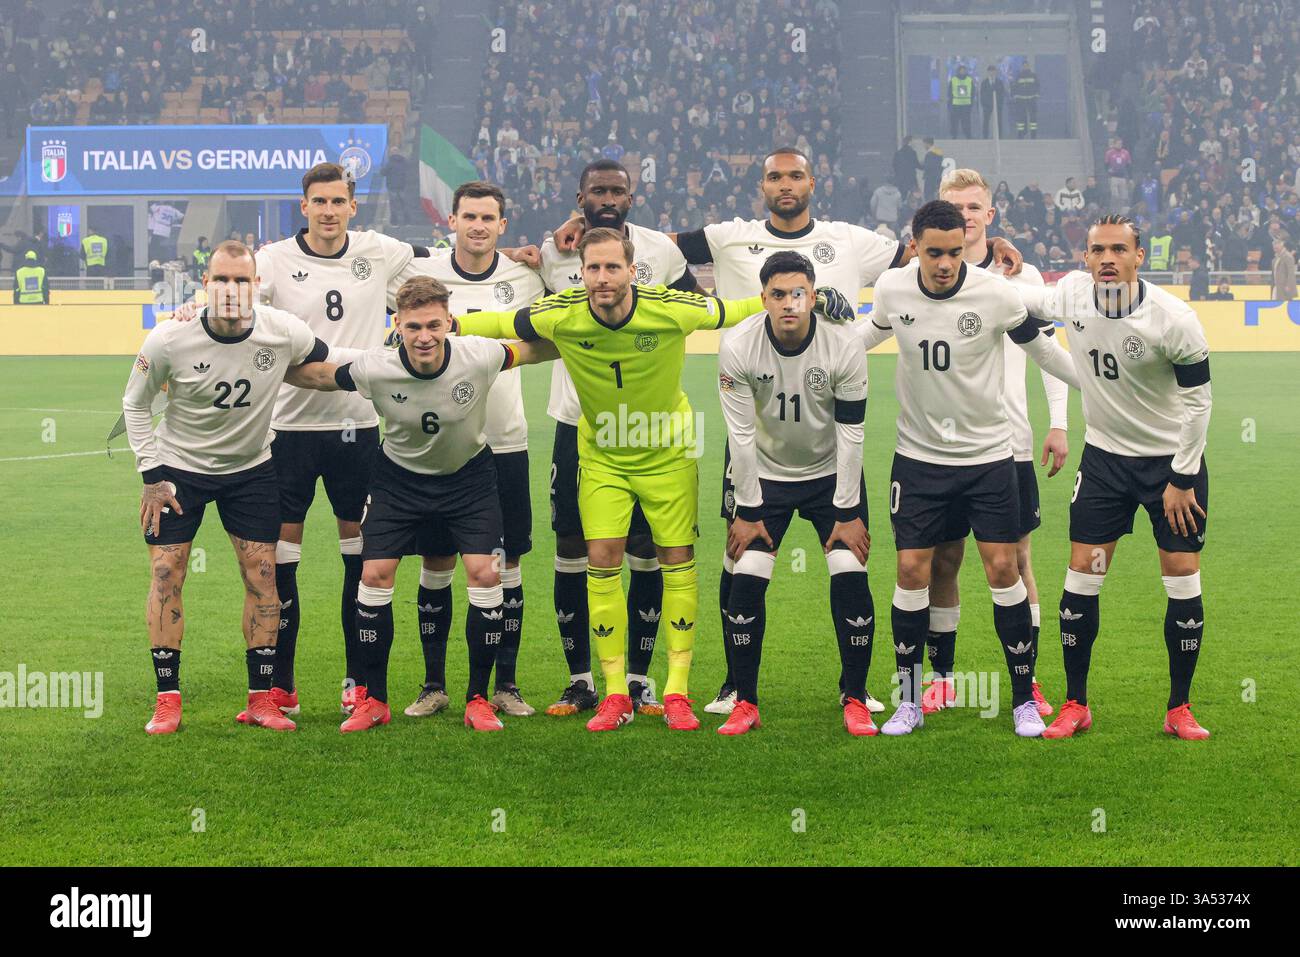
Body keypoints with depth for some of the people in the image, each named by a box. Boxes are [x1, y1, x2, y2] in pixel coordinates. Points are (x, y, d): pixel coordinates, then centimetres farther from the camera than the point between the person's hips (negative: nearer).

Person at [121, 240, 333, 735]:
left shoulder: (285, 333, -20)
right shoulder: (169, 340, -23)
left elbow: (328, 365, 6)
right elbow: (135, 403, -5)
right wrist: (152, 476, -7)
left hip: (251, 467, 1)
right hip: (179, 466, -1)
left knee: (262, 573, -2)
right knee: (166, 573, -6)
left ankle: (261, 699, 7)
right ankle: (167, 701, 4)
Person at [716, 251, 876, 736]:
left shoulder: (844, 350, -21)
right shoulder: (738, 348, -21)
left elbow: (850, 436, -14)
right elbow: (742, 435, -15)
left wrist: (848, 513, -12)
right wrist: (748, 512, -11)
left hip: (831, 475, 0)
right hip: (766, 476, 0)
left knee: (851, 578, -12)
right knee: (746, 581, -10)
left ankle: (855, 700, 1)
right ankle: (744, 702, 3)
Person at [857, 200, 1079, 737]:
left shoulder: (996, 294, -15)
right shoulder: (892, 290, -8)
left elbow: (1042, 350, 3)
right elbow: (871, 335, 16)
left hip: (988, 455, -1)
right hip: (919, 455, 2)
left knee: (1002, 569, -4)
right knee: (912, 572, -2)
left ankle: (1024, 698, 10)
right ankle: (909, 700, 11)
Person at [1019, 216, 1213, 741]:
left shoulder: (1174, 319, -22)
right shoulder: (1073, 292, -10)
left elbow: (1198, 400, -13)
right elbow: (1027, 306, 13)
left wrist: (1182, 479, -11)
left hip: (1173, 458, -3)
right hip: (1105, 456, 3)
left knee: (1183, 583, -2)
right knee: (1081, 579, -1)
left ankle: (1179, 710, 11)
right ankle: (1075, 705, 11)